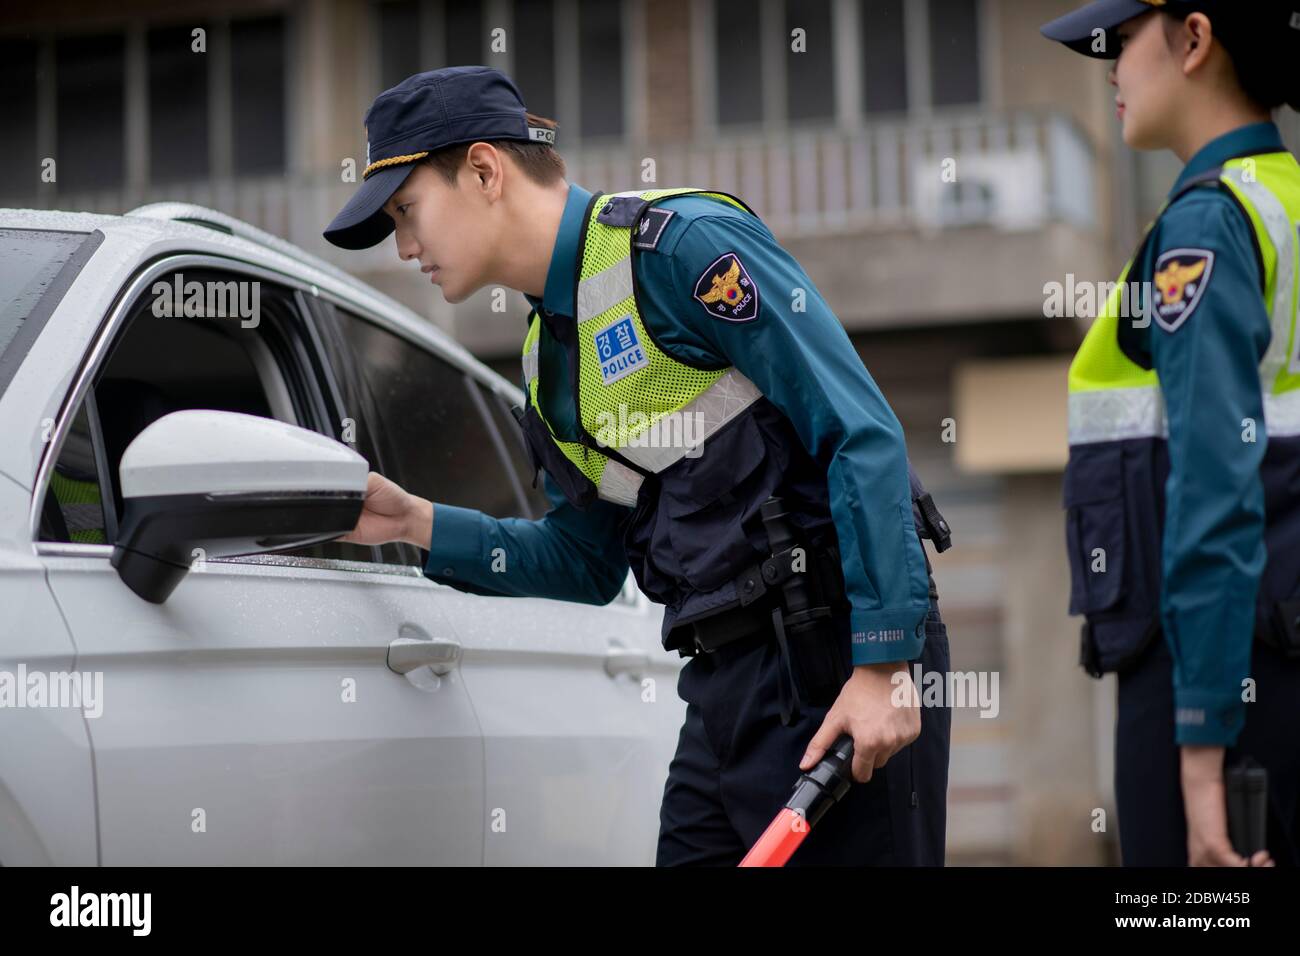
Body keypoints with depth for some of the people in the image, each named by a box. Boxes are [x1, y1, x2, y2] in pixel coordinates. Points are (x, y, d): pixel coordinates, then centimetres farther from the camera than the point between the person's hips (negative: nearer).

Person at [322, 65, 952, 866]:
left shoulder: (683, 244, -11)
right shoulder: (546, 355, 17)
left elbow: (865, 438, -16)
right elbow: (590, 564, 24)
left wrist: (884, 663, -20)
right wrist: (417, 524, 13)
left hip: (841, 665, -8)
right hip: (729, 681, 8)